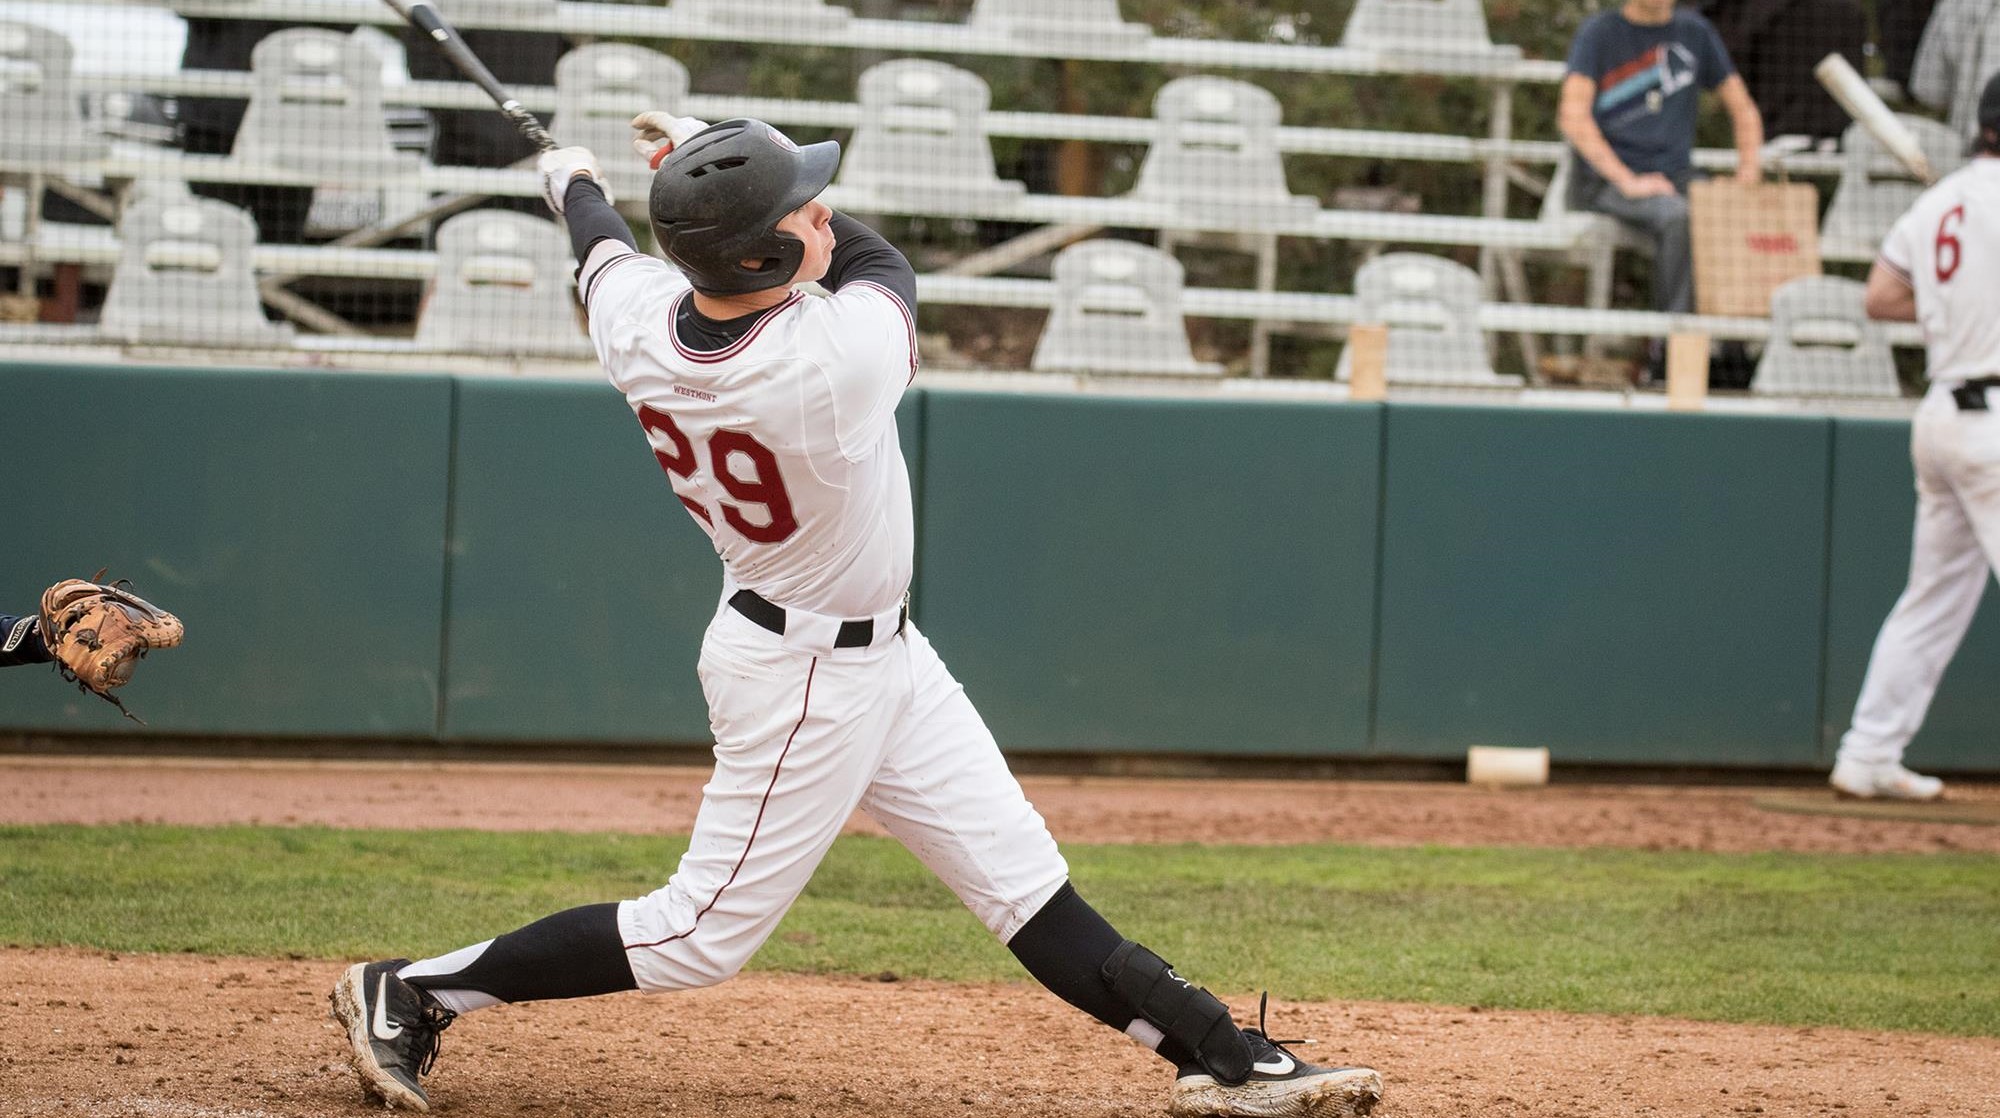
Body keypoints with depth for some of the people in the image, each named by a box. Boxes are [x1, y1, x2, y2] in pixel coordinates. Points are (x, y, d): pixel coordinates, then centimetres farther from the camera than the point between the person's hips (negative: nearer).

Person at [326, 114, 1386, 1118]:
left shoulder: (639, 322, -15)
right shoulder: (844, 353, -33)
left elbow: (607, 250, 10)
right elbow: (883, 263, -9)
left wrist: (574, 185, 33)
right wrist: (707, 162, 0)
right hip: (811, 678, -9)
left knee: (1021, 876, 11)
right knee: (703, 934, 4)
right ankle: (410, 994, 11)